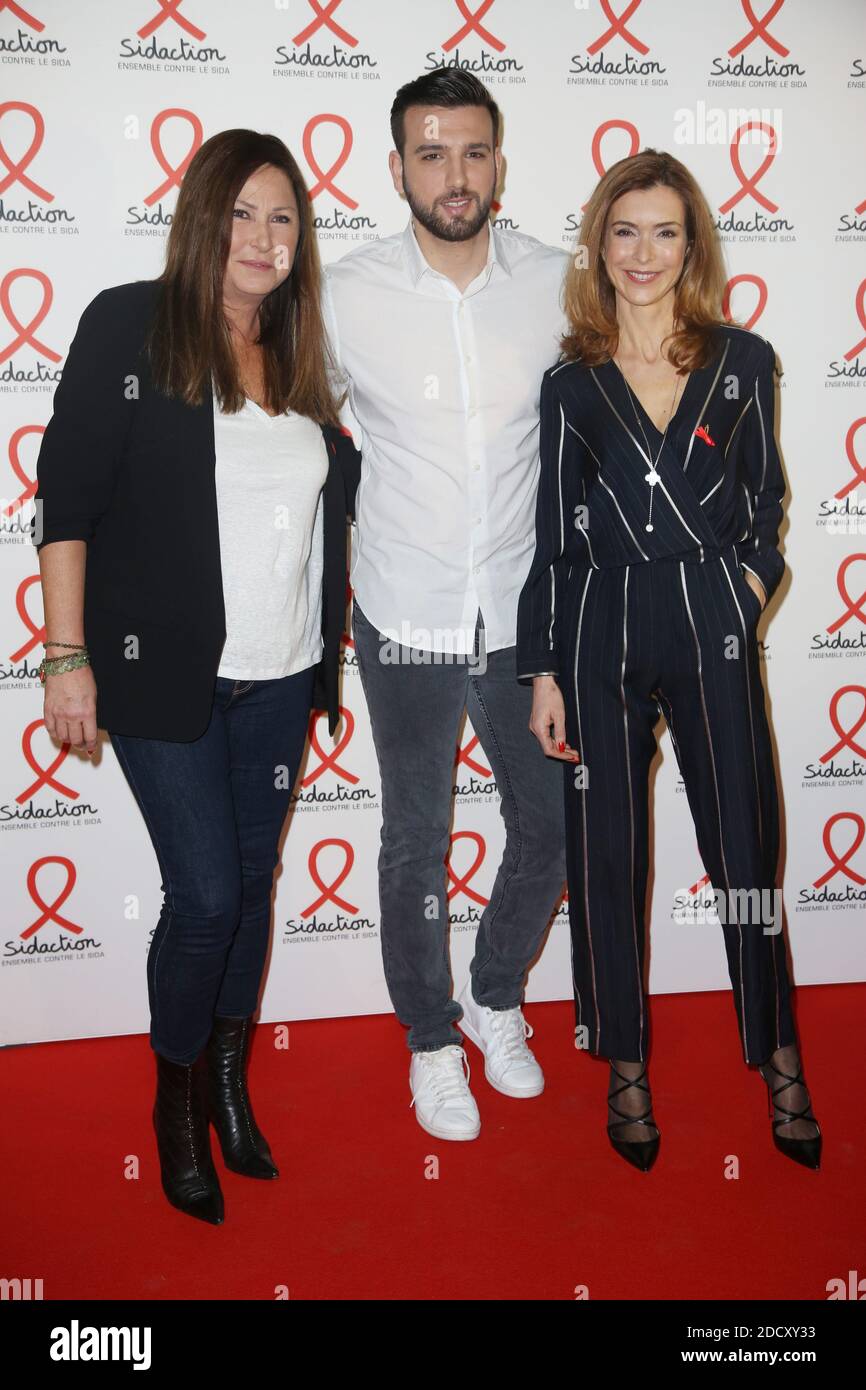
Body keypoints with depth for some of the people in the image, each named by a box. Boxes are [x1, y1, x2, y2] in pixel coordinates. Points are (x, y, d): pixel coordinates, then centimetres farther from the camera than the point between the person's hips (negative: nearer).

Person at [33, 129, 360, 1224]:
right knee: (207, 894, -4)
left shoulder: (301, 355, 10)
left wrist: (330, 662, 13)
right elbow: (68, 497, -7)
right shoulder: (129, 327, -5)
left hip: (279, 679, 5)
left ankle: (229, 1080, 33)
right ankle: (175, 1099, 23)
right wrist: (68, 654, -12)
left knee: (252, 881, 12)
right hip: (162, 674, -5)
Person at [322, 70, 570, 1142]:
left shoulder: (556, 284, -3)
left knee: (550, 827, 12)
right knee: (415, 842, 11)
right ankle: (430, 1039, 34)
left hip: (522, 613, 2)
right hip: (404, 621, -2)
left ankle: (495, 997, 39)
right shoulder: (345, 295, -9)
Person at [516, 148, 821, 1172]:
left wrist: (746, 590, -4)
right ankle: (626, 1066, 26)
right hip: (600, 633, 0)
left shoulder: (743, 361, 5)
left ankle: (778, 1060, 26)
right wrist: (543, 672, 0)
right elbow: (554, 535, 3)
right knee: (607, 859, 7)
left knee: (744, 851, 6)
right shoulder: (571, 381, 4)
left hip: (712, 628, 0)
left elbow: (765, 503, 12)